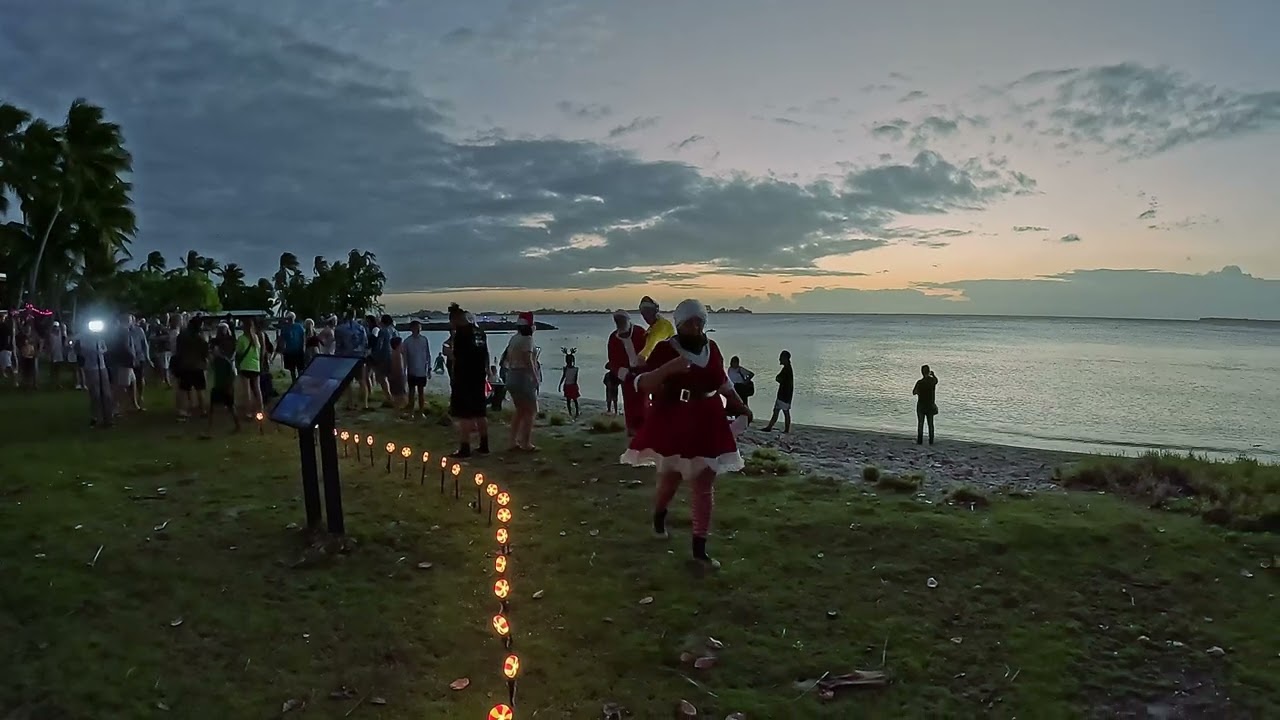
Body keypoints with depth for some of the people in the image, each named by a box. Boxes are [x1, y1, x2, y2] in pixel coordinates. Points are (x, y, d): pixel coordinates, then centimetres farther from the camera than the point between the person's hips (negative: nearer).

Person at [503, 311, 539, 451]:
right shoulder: (527, 339, -14)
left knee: (520, 410, 17)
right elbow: (528, 360, -20)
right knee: (530, 411, 0)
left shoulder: (513, 338, 11)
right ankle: (526, 444, -1)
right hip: (524, 376, -9)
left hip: (512, 376, 9)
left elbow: (508, 357, 15)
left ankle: (514, 442, 17)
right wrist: (535, 377, -16)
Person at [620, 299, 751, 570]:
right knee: (670, 480, 11)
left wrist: (740, 405, 9)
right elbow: (641, 384, -18)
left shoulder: (711, 348, 5)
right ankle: (659, 517, 46)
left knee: (704, 487, 2)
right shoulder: (665, 349, -10)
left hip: (707, 425, 4)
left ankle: (700, 548, 9)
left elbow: (722, 382, 20)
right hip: (672, 425, -4)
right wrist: (667, 369, -33)